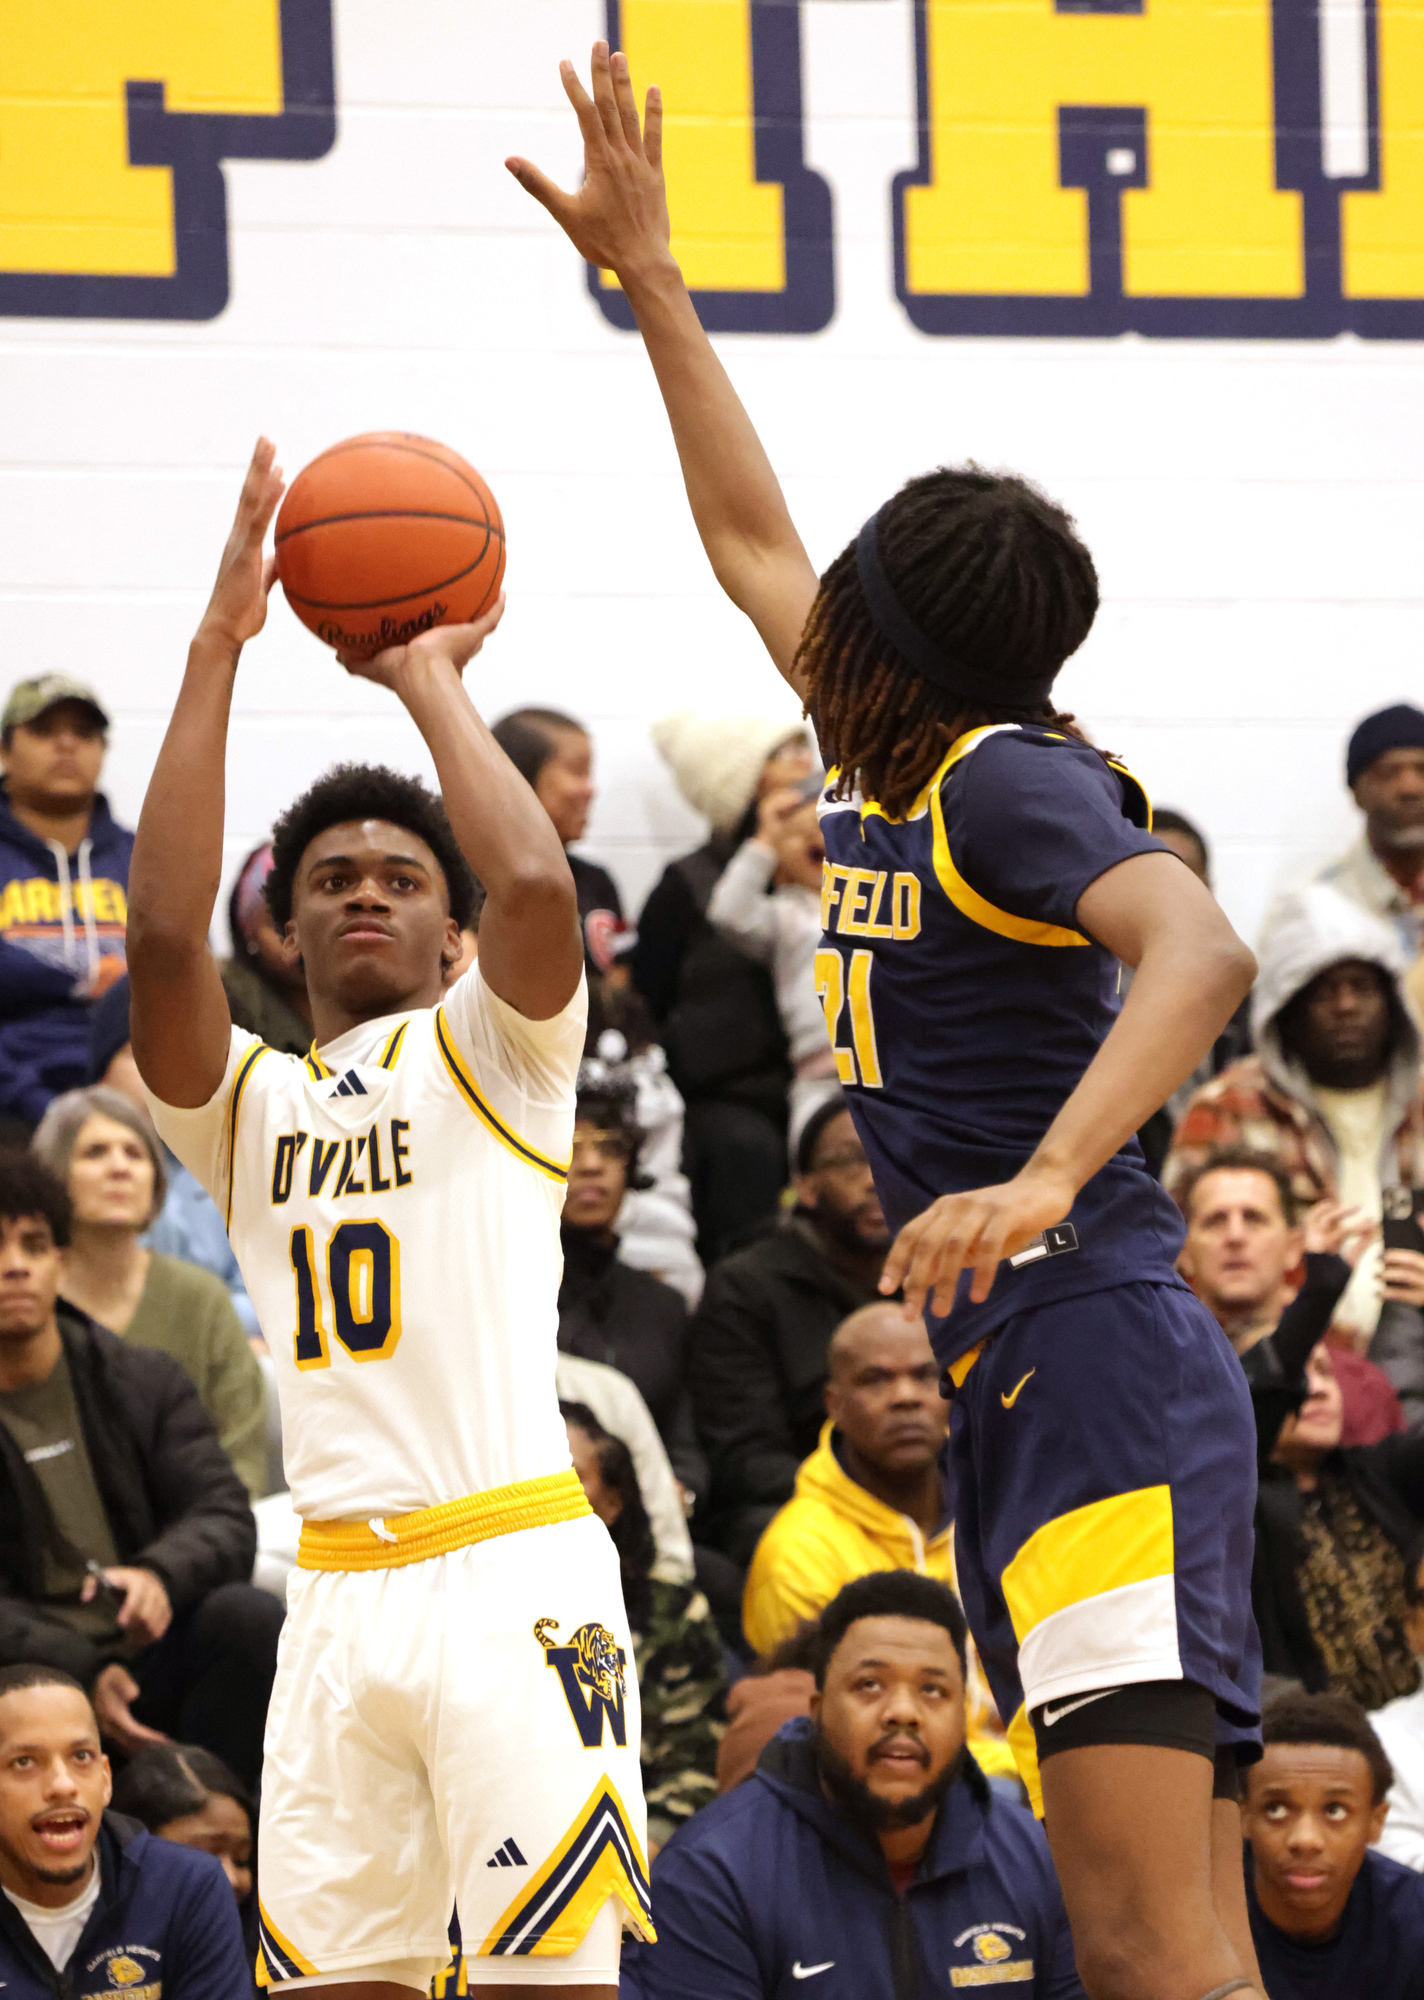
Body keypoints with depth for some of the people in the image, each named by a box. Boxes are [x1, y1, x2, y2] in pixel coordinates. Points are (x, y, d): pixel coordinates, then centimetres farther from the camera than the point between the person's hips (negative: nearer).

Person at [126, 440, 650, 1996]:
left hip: (508, 1569, -4)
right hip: (337, 1589, 4)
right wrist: (218, 650, -4)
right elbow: (162, 931, -2)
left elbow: (537, 887, -14)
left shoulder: (488, 1058, 8)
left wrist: (428, 675, -1)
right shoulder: (244, 1101, 17)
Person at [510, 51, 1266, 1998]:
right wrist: (646, 269, 37)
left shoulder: (1010, 781, -8)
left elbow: (1201, 952, -26)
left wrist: (1045, 1177, -39)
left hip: (1099, 1366, -9)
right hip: (1017, 1384, 9)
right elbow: (751, 538, 32)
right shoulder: (897, 781, 17)